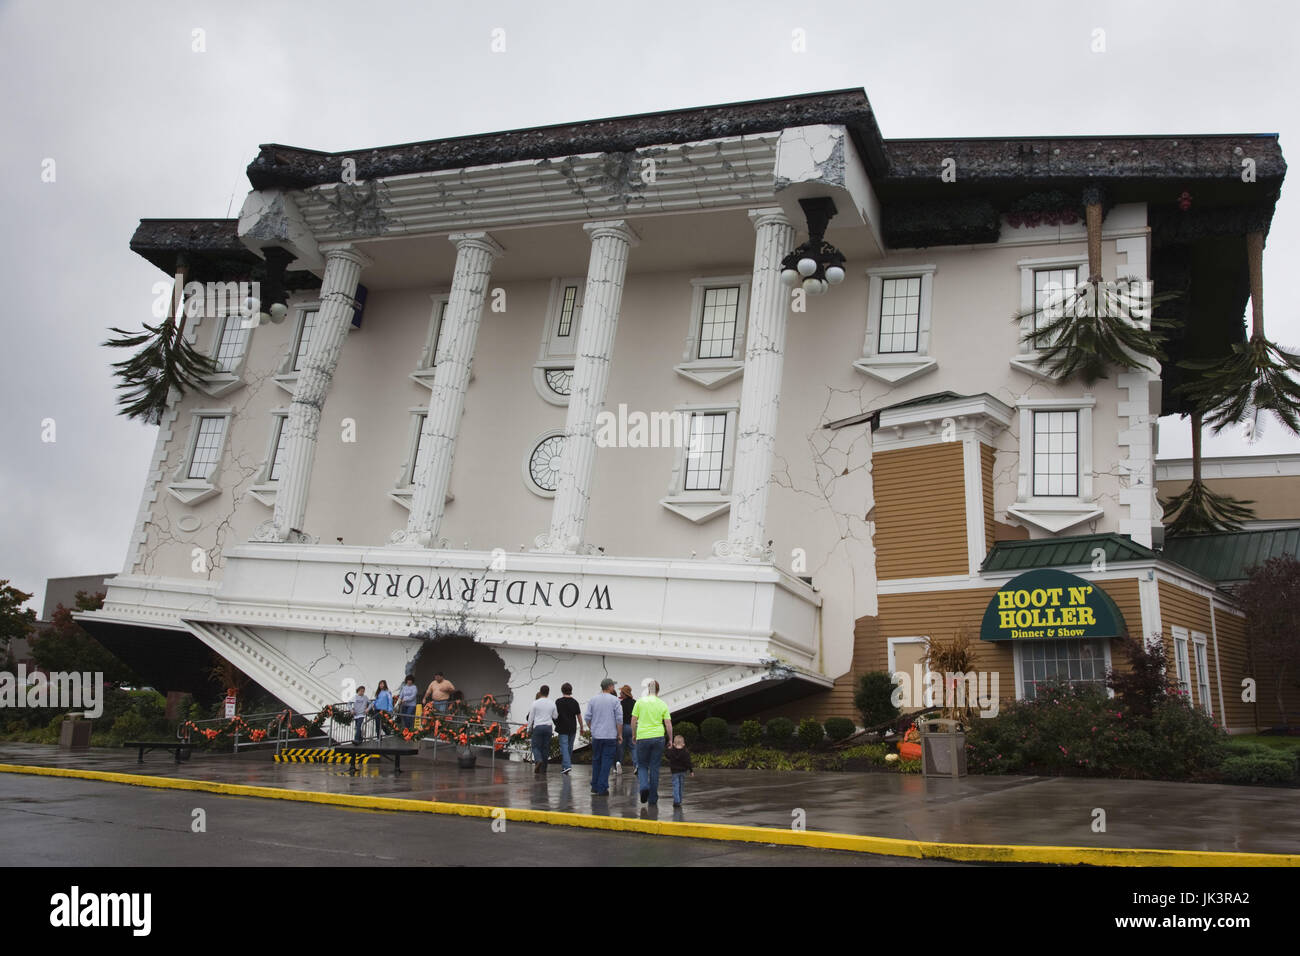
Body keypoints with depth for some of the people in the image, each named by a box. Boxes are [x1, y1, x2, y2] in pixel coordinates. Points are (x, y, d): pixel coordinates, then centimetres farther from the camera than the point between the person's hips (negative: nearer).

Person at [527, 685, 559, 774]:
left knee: (536, 746, 5)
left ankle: (538, 760, -22)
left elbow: (531, 717, -1)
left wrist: (529, 729, 8)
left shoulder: (535, 703, -5)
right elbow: (555, 716, 10)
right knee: (545, 748, 8)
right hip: (548, 727, 3)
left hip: (537, 727, -3)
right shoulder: (551, 704, 2)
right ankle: (543, 769, 7)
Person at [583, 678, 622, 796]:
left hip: (596, 736, 3)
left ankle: (595, 787, 19)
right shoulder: (614, 700, -6)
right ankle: (602, 789, -2)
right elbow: (619, 719, -7)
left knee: (596, 761, 15)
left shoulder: (593, 700, 4)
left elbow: (587, 717, 4)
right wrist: (620, 734, 1)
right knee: (606, 762, 1)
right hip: (610, 736, -3)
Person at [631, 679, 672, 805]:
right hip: (658, 737, 1)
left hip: (642, 738, -1)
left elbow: (634, 721, 1)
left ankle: (644, 786, -16)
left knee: (642, 766, 13)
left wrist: (634, 735, 15)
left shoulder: (640, 702, 0)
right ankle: (653, 798, 10)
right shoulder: (662, 705, 3)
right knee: (654, 767, 9)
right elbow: (668, 724, -1)